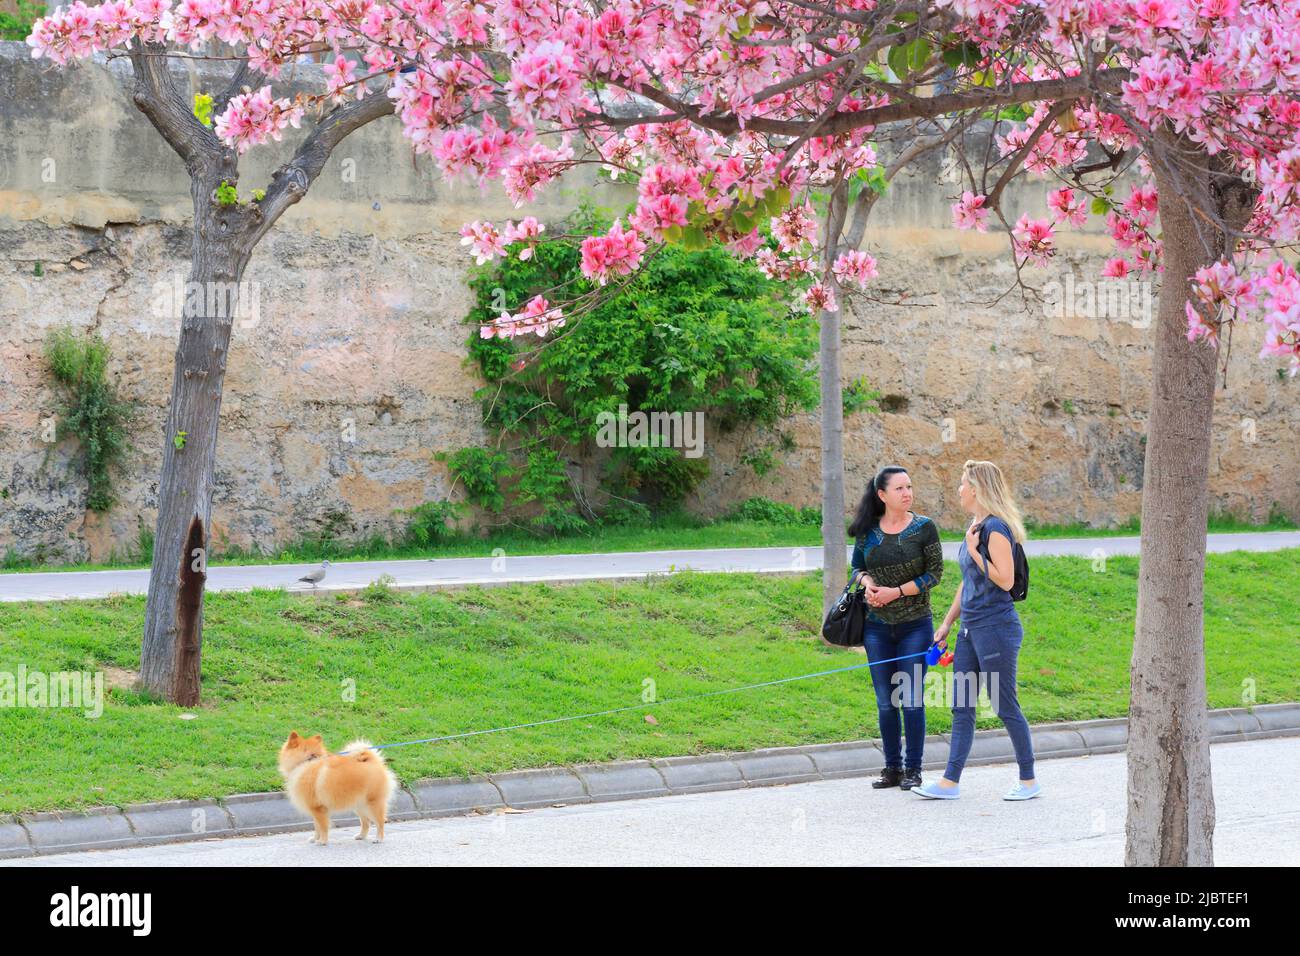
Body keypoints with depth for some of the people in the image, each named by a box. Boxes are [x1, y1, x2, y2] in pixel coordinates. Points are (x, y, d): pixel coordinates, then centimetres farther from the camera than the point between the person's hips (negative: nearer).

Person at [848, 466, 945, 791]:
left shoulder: (924, 527, -5)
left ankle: (913, 770, 8)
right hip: (877, 627, 3)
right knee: (885, 702, 7)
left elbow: (934, 572, -6)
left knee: (911, 699, -2)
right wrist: (866, 582, -8)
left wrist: (897, 592, -15)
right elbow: (857, 567, 15)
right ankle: (892, 768, 17)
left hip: (915, 626, -3)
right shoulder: (867, 530, 3)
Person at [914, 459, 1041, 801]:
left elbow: (1005, 580, -23)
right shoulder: (975, 526, 13)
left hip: (996, 628, -10)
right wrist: (947, 623, 22)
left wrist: (974, 550, -17)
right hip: (971, 629, 10)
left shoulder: (995, 528, -15)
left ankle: (1029, 782, 11)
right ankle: (950, 782, 11)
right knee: (962, 708, 8)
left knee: (1005, 707, -1)